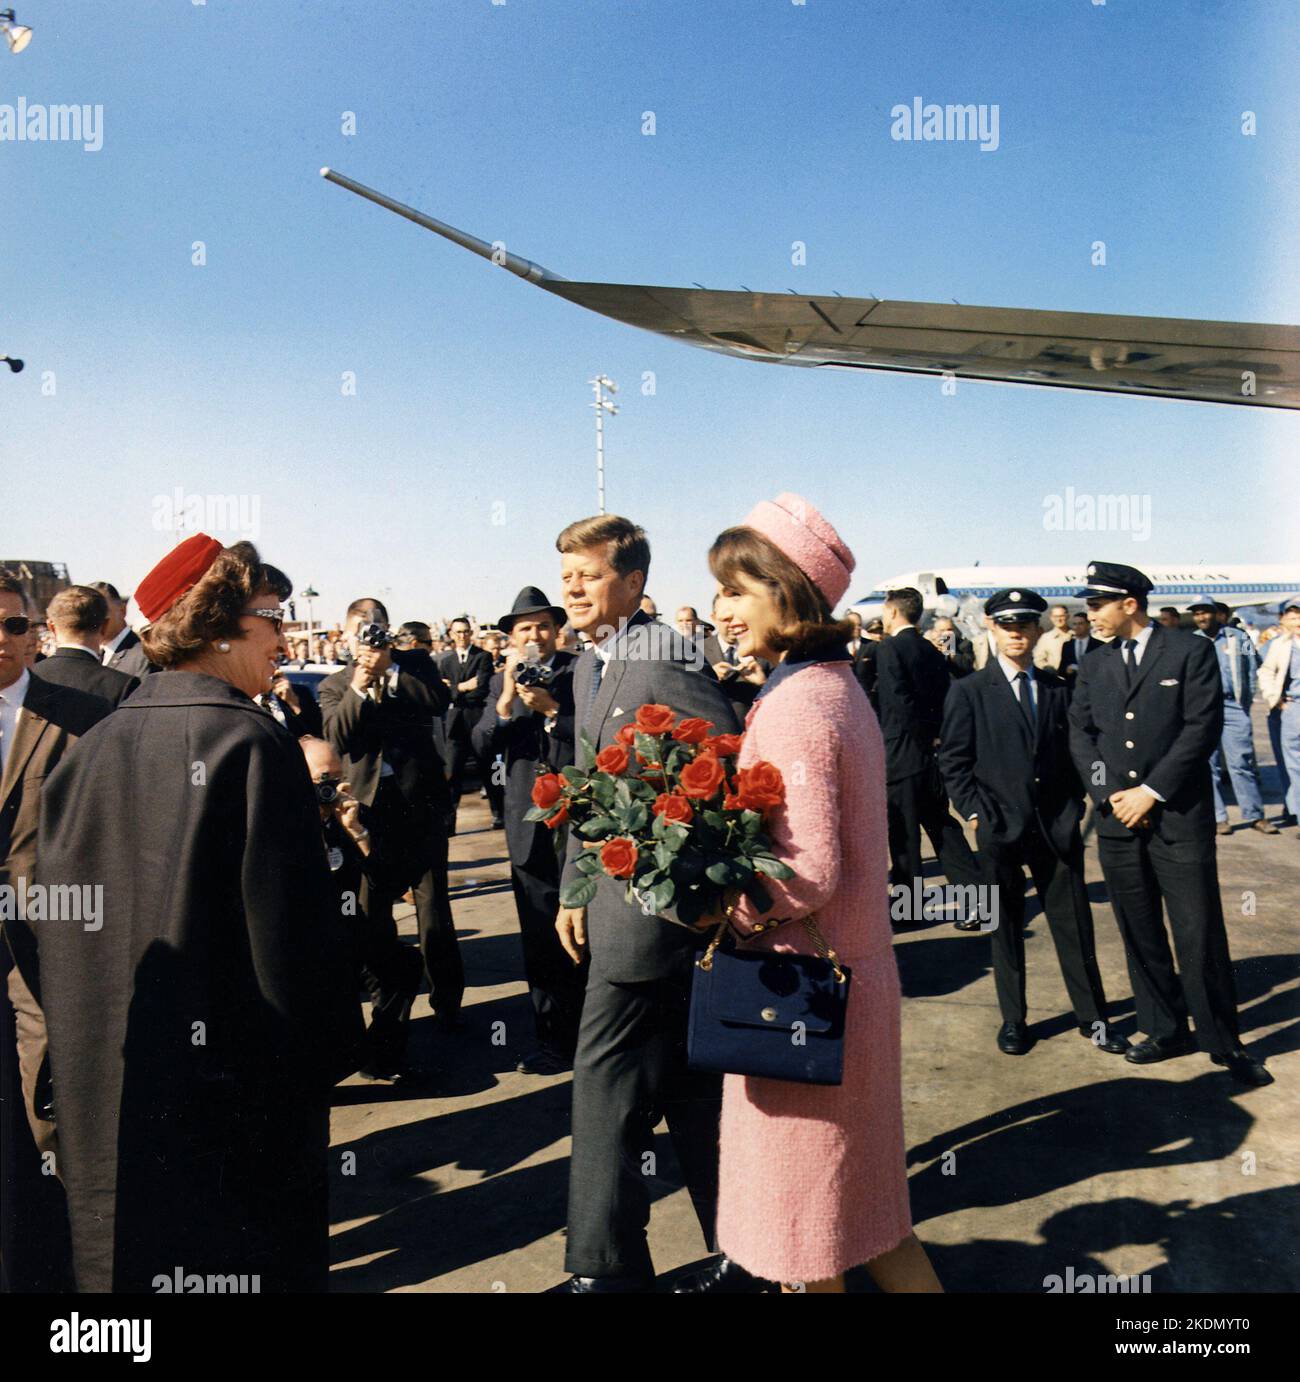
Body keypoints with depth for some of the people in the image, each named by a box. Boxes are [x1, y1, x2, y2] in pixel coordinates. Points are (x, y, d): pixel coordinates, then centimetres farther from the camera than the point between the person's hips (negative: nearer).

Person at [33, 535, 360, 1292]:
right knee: (251, 1256, 12)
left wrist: (84, 1044, 18)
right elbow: (293, 918, -20)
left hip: (107, 1080, 6)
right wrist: (324, 1048, -7)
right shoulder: (252, 742, -19)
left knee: (129, 1245, 23)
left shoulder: (93, 747, -1)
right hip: (234, 1079, -6)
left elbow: (59, 916, 7)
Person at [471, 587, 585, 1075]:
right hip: (529, 829, 3)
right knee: (540, 943, 8)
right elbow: (481, 749, 0)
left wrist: (551, 709, -18)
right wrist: (506, 700, -13)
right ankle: (553, 1041, 21)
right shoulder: (502, 682, 10)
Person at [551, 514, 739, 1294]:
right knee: (686, 1084, 19)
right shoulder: (590, 667, 13)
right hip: (616, 898, 9)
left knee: (605, 1082, 0)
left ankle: (605, 1266, 18)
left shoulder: (667, 661, -16)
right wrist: (575, 886, 16)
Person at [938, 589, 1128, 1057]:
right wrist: (976, 813, -8)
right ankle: (1013, 1019, 23)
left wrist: (1074, 805, 4)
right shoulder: (969, 692, -1)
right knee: (1005, 927, 9)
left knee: (1074, 922, 8)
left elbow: (1072, 751, 13)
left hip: (1057, 826, 2)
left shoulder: (1058, 688, 8)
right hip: (999, 827, -2)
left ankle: (1091, 1015, 23)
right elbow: (953, 762, -2)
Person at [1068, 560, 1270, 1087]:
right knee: (1140, 935, 10)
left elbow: (1204, 727, -9)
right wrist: (1108, 793, -7)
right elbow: (1080, 734, 7)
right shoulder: (1093, 666, 11)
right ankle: (1166, 1031, 24)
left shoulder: (1191, 651, -2)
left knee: (1200, 934, -1)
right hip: (1117, 821, 4)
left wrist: (1151, 792, -12)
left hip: (1180, 816, -4)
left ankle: (1223, 1041, 15)